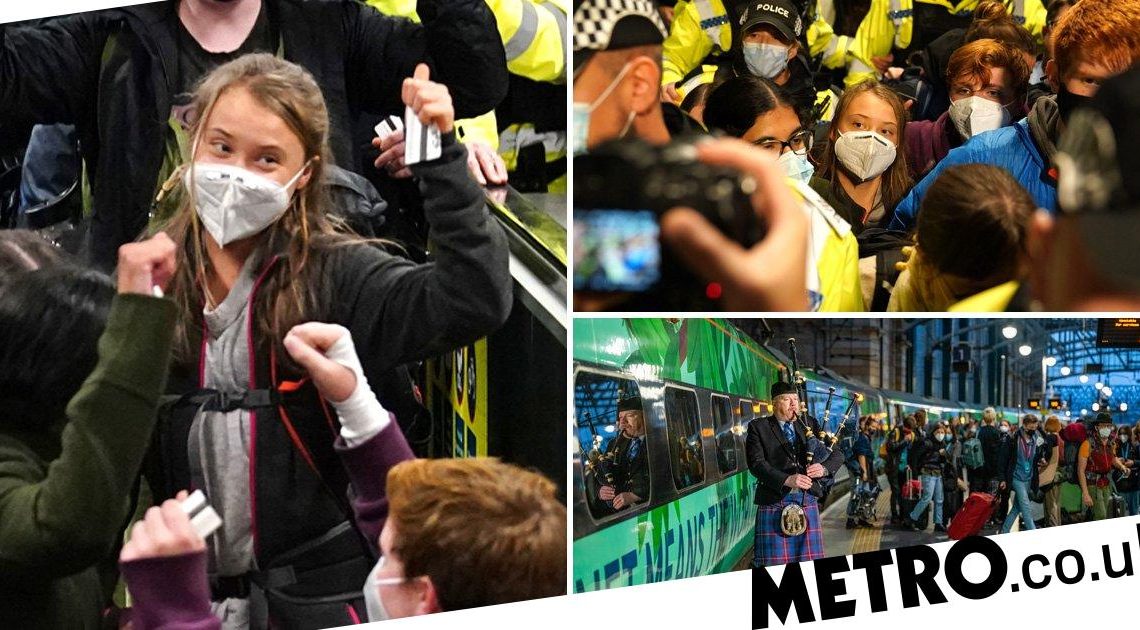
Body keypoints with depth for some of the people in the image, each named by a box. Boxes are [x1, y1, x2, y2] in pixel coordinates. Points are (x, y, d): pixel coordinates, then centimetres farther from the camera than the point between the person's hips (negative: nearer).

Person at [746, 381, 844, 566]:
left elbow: (837, 454, 10)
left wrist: (824, 468, -13)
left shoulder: (809, 424, 14)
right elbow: (756, 463, -9)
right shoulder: (758, 427, 3)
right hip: (774, 504, -3)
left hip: (808, 502, 3)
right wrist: (787, 480, -22)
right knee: (774, 564, -4)